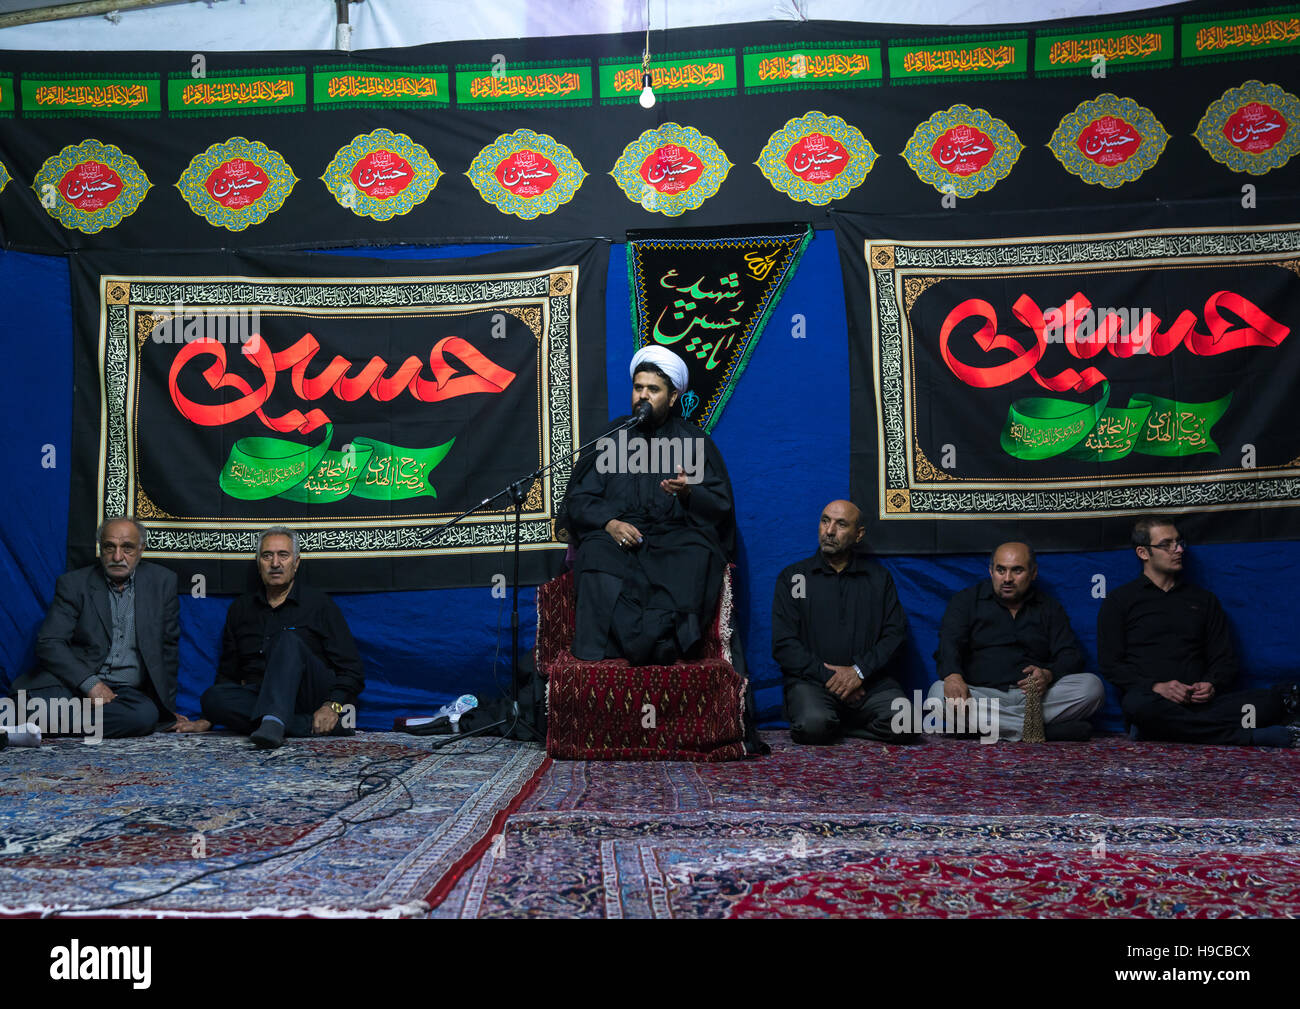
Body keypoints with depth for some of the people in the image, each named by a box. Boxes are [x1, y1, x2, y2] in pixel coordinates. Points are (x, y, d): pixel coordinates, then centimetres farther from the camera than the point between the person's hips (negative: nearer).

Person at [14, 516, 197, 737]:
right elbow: (49, 643, -6)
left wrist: (167, 710, 12)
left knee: (146, 715, -34)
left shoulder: (162, 582, 7)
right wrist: (90, 683, -20)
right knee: (47, 702, -39)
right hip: (74, 683, -3)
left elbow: (168, 650, 12)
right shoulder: (73, 584, 3)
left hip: (128, 692, 3)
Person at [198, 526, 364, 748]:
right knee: (211, 697, -27)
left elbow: (351, 671, 1)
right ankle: (314, 727, -31)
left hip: (312, 696, -3)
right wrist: (206, 721, 6)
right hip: (258, 697, 4)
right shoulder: (240, 609, 17)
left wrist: (332, 706, -18)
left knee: (289, 640, -28)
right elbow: (227, 674, 21)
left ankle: (273, 722, -50)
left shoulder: (318, 603, 6)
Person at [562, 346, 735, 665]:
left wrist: (689, 493, -14)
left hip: (676, 535, 0)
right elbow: (578, 499, 11)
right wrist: (609, 522, -9)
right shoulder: (610, 437, 18)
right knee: (597, 553, -33)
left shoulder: (694, 440, 14)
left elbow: (721, 505, 8)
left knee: (696, 556, -34)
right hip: (615, 534, 1)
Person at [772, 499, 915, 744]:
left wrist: (859, 671, -11)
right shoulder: (792, 577, 10)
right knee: (814, 725, -34)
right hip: (810, 680, -2)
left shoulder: (879, 578, 16)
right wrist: (828, 676, -11)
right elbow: (783, 644, 1)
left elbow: (896, 634, 6)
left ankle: (838, 722, 0)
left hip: (869, 681, 2)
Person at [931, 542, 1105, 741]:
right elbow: (949, 641, -5)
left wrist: (1049, 675, -15)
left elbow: (1071, 655, 10)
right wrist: (952, 676, -28)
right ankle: (1044, 730, -33)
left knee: (1092, 686, -22)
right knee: (939, 693, -34)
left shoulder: (1050, 608, 18)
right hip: (982, 693, -2)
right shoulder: (967, 600, 11)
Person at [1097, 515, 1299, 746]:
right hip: (1151, 698, -2)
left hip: (1199, 701, 2)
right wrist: (1156, 686, -15)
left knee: (1272, 701, -24)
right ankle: (1251, 735, -33)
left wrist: (1212, 685, -6)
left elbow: (1224, 658, 18)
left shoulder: (1203, 599, 23)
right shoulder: (1119, 601, 12)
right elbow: (1111, 664, 3)